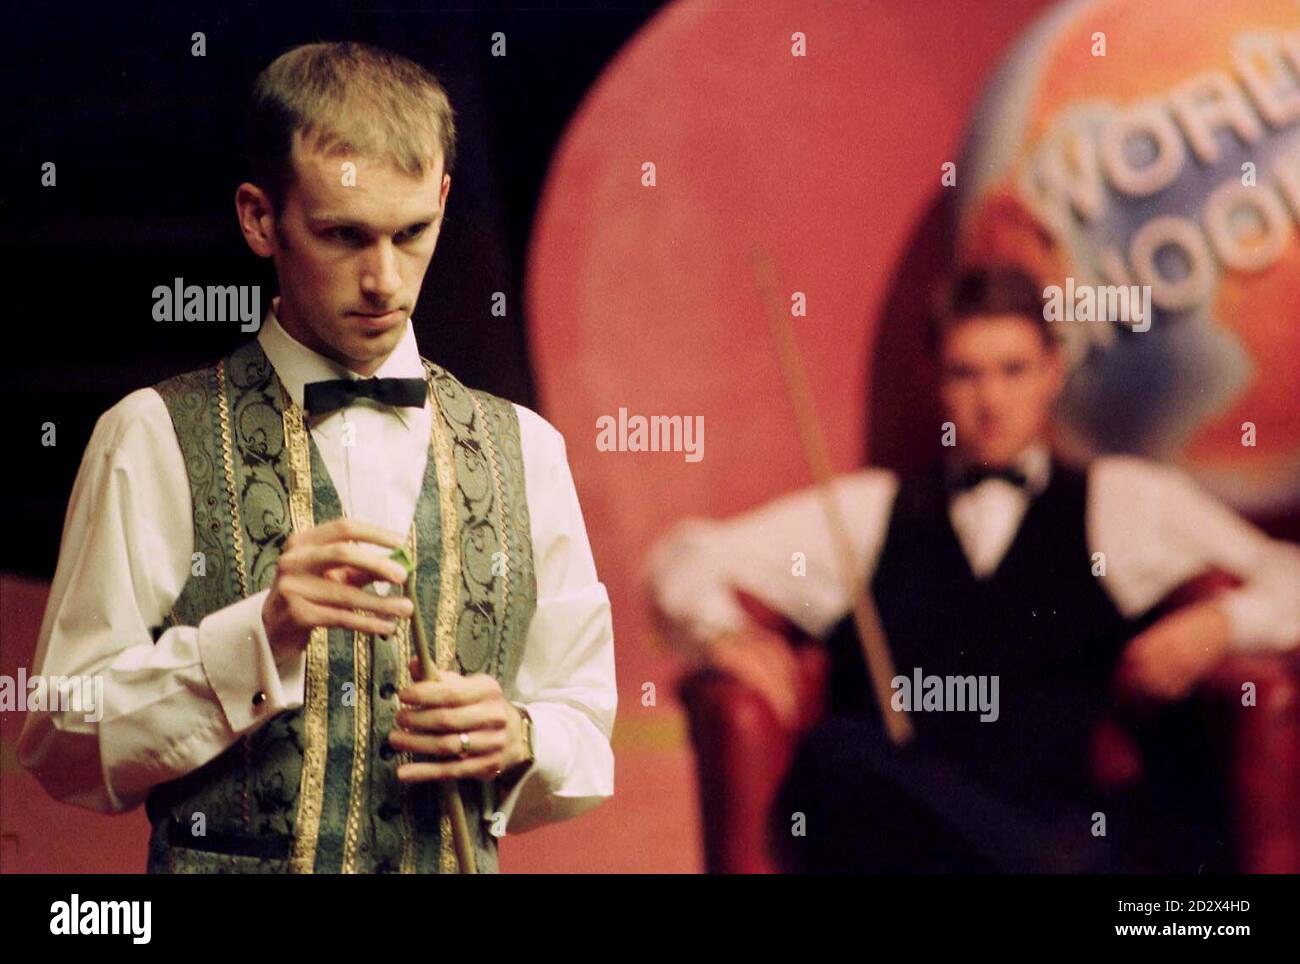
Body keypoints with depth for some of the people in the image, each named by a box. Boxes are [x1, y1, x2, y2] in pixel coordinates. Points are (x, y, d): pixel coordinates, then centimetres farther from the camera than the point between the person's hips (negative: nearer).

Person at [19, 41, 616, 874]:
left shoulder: (524, 452, 10)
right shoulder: (155, 440, 1)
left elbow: (587, 731, 16)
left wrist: (515, 738, -4)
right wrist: (258, 639, -14)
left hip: (458, 863, 3)